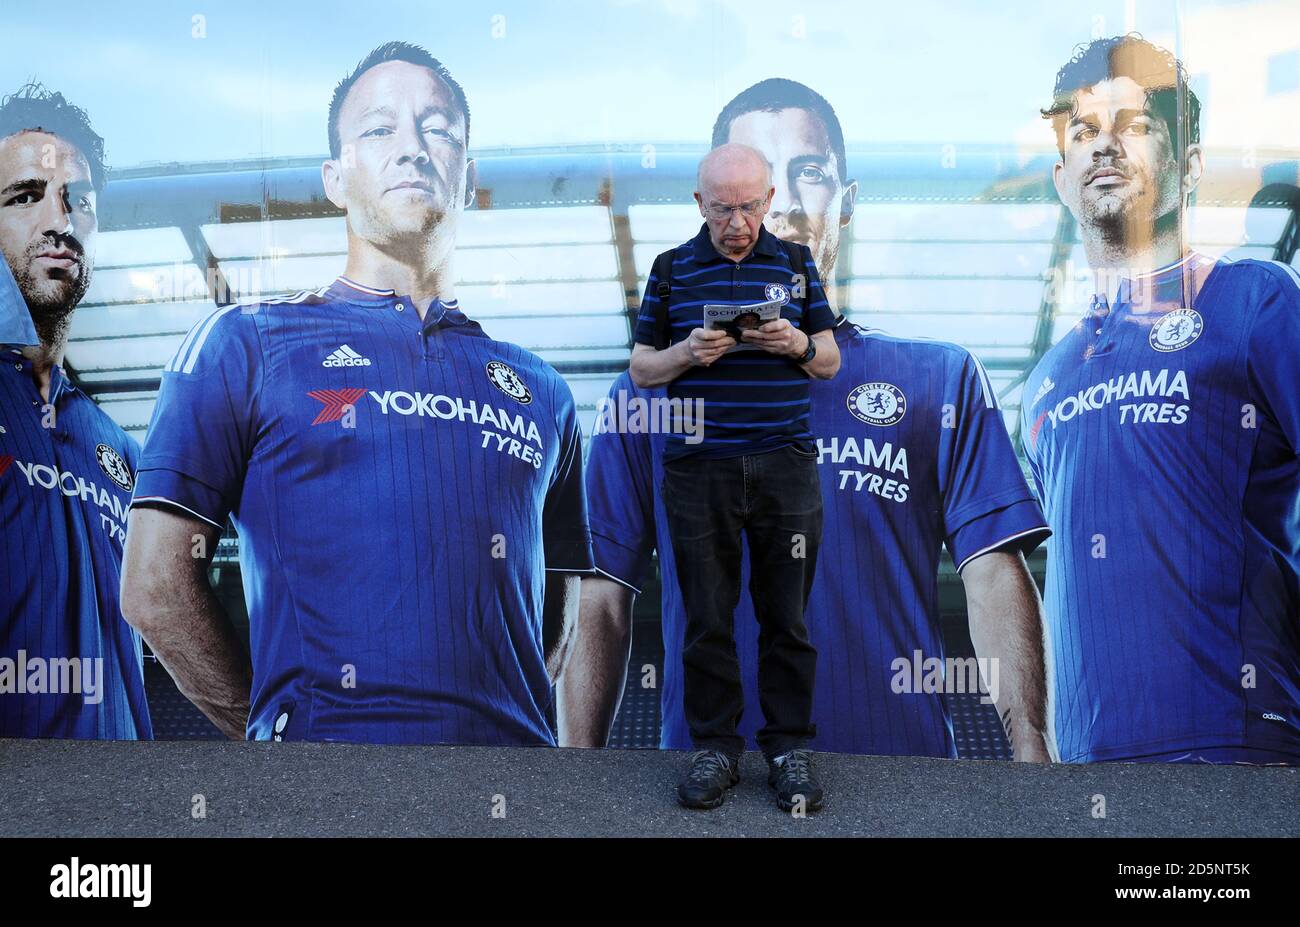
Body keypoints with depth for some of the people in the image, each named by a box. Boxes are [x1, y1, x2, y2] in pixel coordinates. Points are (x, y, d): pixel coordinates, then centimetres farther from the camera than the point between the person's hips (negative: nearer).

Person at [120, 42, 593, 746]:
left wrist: (510, 720, 7)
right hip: (325, 753, -3)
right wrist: (280, 728, 2)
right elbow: (156, 587, 1)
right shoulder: (245, 344, 6)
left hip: (513, 742, 3)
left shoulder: (539, 390, 18)